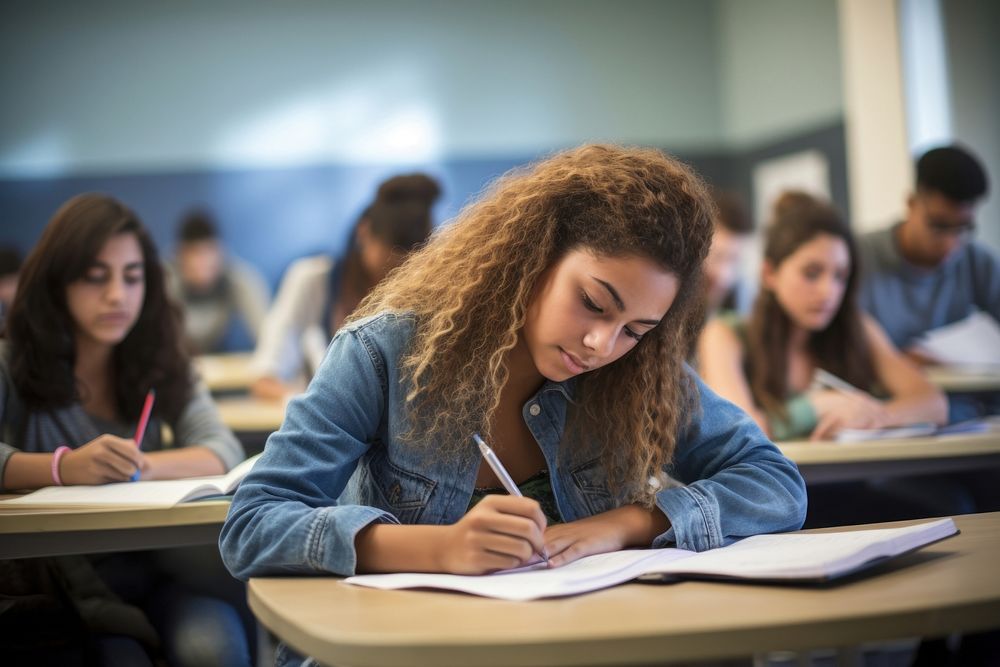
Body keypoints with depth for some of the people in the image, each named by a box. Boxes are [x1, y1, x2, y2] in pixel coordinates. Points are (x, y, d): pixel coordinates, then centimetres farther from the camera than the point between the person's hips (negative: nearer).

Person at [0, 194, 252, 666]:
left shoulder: (159, 367, 9)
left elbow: (224, 453, -6)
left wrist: (135, 466, -22)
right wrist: (64, 467, -34)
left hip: (151, 570, 2)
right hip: (54, 584, -1)